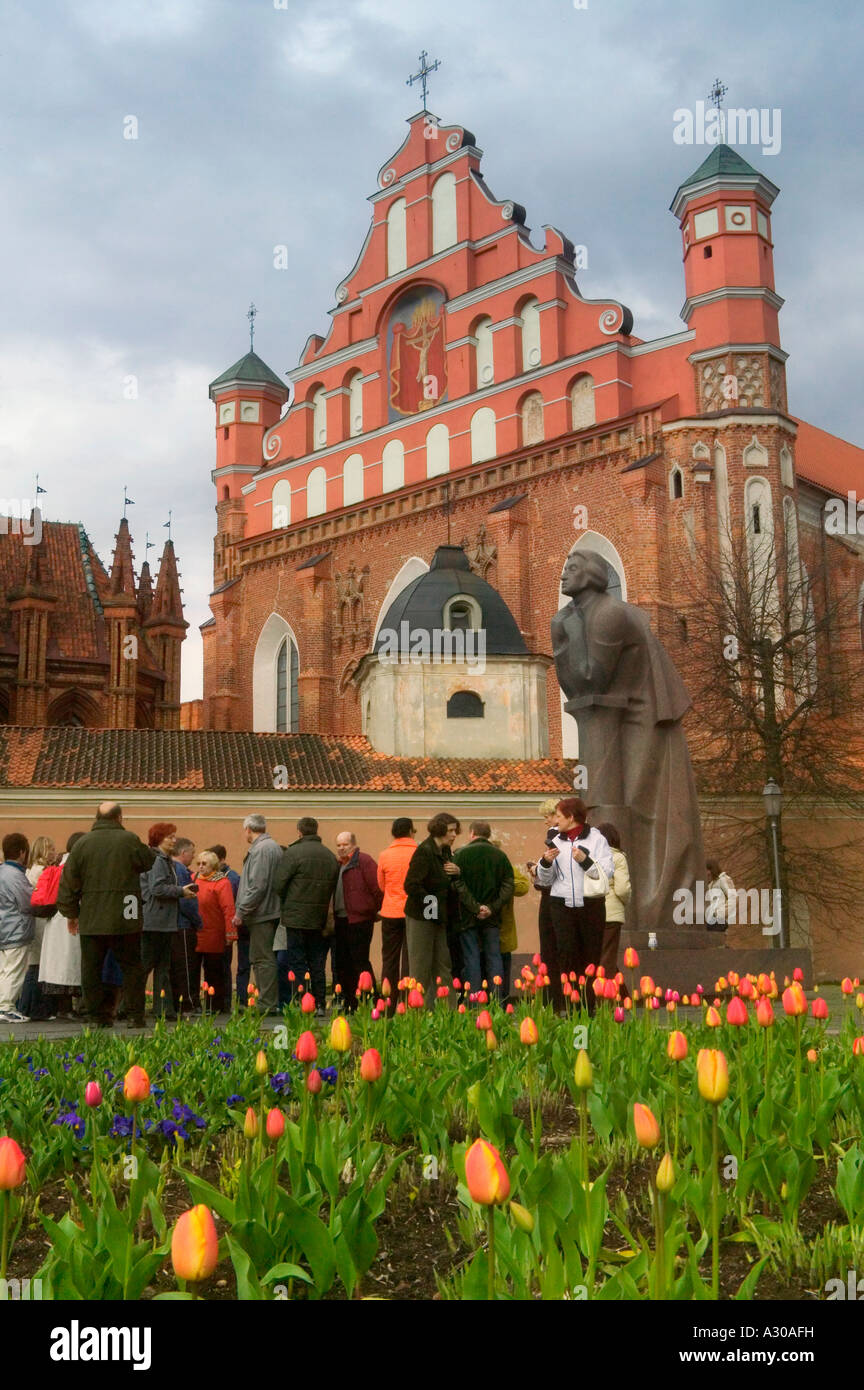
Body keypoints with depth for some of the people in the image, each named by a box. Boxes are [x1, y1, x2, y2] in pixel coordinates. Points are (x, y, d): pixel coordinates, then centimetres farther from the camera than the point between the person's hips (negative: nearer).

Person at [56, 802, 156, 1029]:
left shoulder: (82, 843, 2)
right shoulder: (130, 840, -6)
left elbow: (69, 882, 6)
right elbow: (149, 861, 10)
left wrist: (71, 913, 16)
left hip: (91, 920, 1)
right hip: (124, 919, -1)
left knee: (91, 969, 9)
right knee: (131, 967, 8)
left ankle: (99, 1016, 9)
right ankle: (136, 1016, 6)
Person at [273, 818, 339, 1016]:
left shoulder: (292, 853, -9)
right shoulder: (331, 856, 9)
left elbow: (279, 884, -10)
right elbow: (335, 887, 10)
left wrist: (286, 905, 8)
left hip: (296, 918, -5)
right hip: (321, 921, 5)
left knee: (296, 964, 1)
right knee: (318, 965, 12)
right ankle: (320, 1005, 13)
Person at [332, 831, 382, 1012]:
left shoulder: (364, 861, -8)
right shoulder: (338, 864, 16)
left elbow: (377, 887, -13)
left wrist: (378, 910, -8)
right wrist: (332, 917, 15)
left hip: (359, 921, -8)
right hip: (340, 921, 8)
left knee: (359, 962, -9)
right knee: (341, 964, 11)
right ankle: (348, 1002, 19)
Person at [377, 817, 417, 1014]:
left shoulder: (385, 855, -3)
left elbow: (381, 885, 8)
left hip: (391, 913, 1)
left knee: (389, 961, 10)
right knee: (410, 961, 4)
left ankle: (388, 1008, 11)